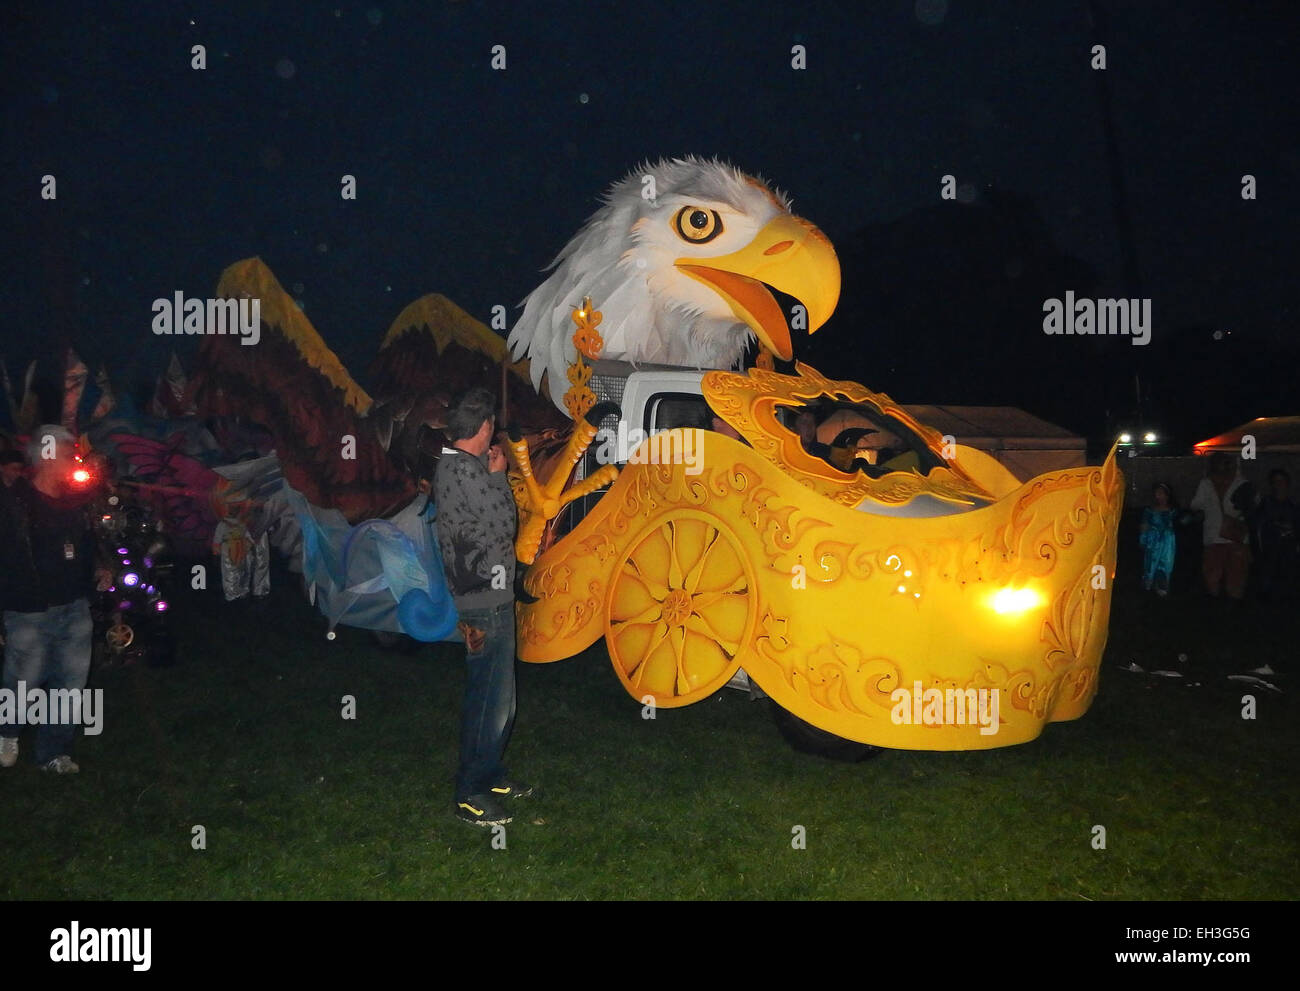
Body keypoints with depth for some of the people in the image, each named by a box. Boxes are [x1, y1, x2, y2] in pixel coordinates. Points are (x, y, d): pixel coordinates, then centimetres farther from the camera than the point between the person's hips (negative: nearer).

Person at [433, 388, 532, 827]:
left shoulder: (453, 465, 12)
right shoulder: (465, 470, -21)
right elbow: (505, 524, -17)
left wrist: (493, 473, 10)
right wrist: (498, 475, -7)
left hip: (488, 596, 11)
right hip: (485, 601, -11)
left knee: (496, 693, 20)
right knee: (490, 697, -3)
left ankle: (490, 775, 33)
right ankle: (471, 794, 6)